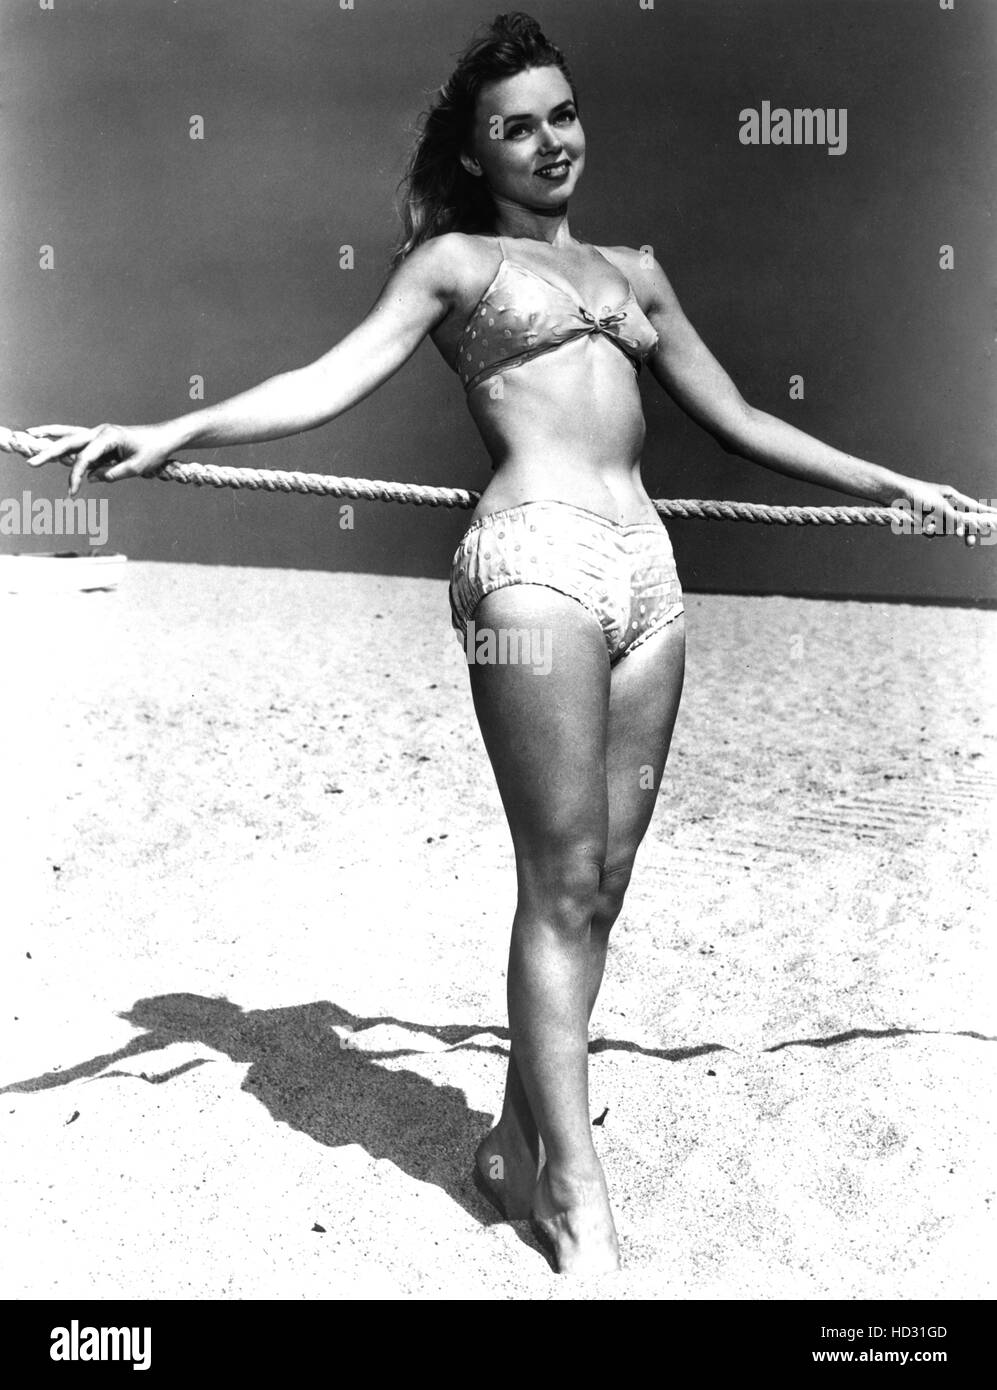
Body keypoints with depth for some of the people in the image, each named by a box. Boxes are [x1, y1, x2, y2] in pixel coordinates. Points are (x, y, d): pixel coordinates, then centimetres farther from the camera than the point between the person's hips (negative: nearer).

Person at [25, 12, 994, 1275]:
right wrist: (171, 434, -13)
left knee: (601, 878, 4)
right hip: (537, 555, -5)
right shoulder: (454, 258, 12)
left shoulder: (633, 269, 26)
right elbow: (330, 381, 0)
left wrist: (893, 484, 30)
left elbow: (739, 422, 28)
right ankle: (577, 1195, 5)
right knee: (563, 882, -6)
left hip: (648, 565, 6)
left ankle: (518, 1142, 19)